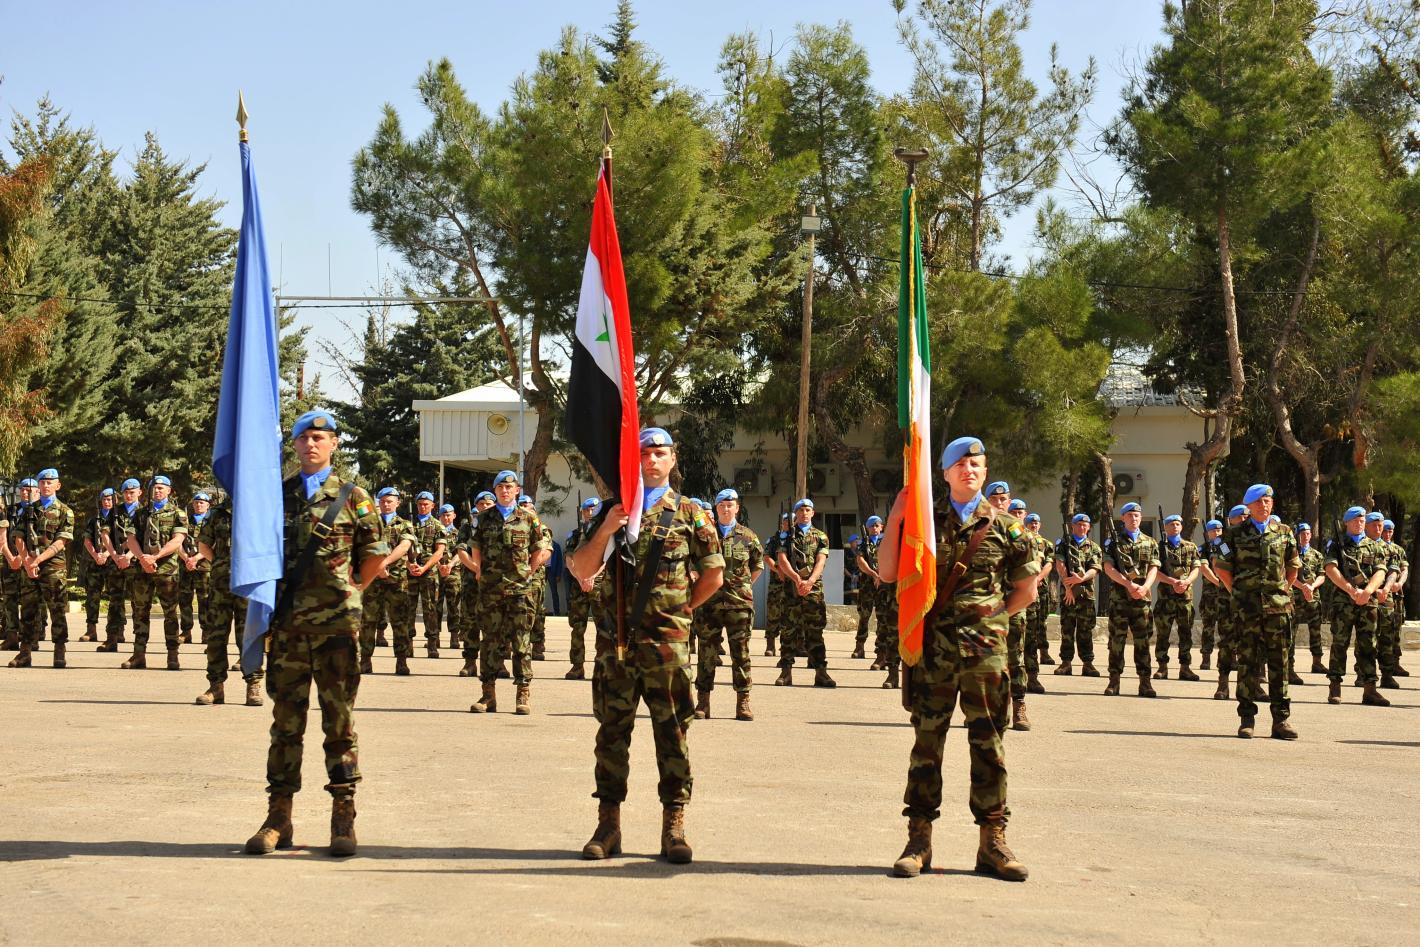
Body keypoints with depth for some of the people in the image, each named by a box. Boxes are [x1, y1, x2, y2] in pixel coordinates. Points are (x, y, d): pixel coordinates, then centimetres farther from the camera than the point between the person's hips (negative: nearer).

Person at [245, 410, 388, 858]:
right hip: (287, 624, 2)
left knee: (339, 720, 0)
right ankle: (278, 817, 10)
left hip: (336, 624, -2)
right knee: (285, 721, 5)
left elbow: (376, 553, 9)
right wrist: (274, 594, 11)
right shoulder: (277, 495, 11)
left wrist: (347, 590, 8)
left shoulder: (352, 497, 4)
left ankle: (343, 819, 5)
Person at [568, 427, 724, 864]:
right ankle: (608, 826, 10)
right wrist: (605, 530, -10)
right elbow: (581, 570, 4)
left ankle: (674, 827, 4)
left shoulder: (689, 513, 6)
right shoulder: (611, 511, 11)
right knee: (612, 731, 4)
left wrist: (683, 607, 6)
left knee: (671, 731, 0)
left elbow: (714, 573, 9)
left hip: (666, 642, -2)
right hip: (615, 639, 2)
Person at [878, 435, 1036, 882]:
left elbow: (1027, 589, 15)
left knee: (988, 743, 3)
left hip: (985, 648, 0)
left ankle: (992, 841, 9)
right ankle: (919, 840, 6)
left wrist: (992, 617, 5)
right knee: (927, 740, 1)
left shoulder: (1004, 525, 8)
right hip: (934, 646, 0)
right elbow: (887, 573, 1)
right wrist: (894, 521, -7)